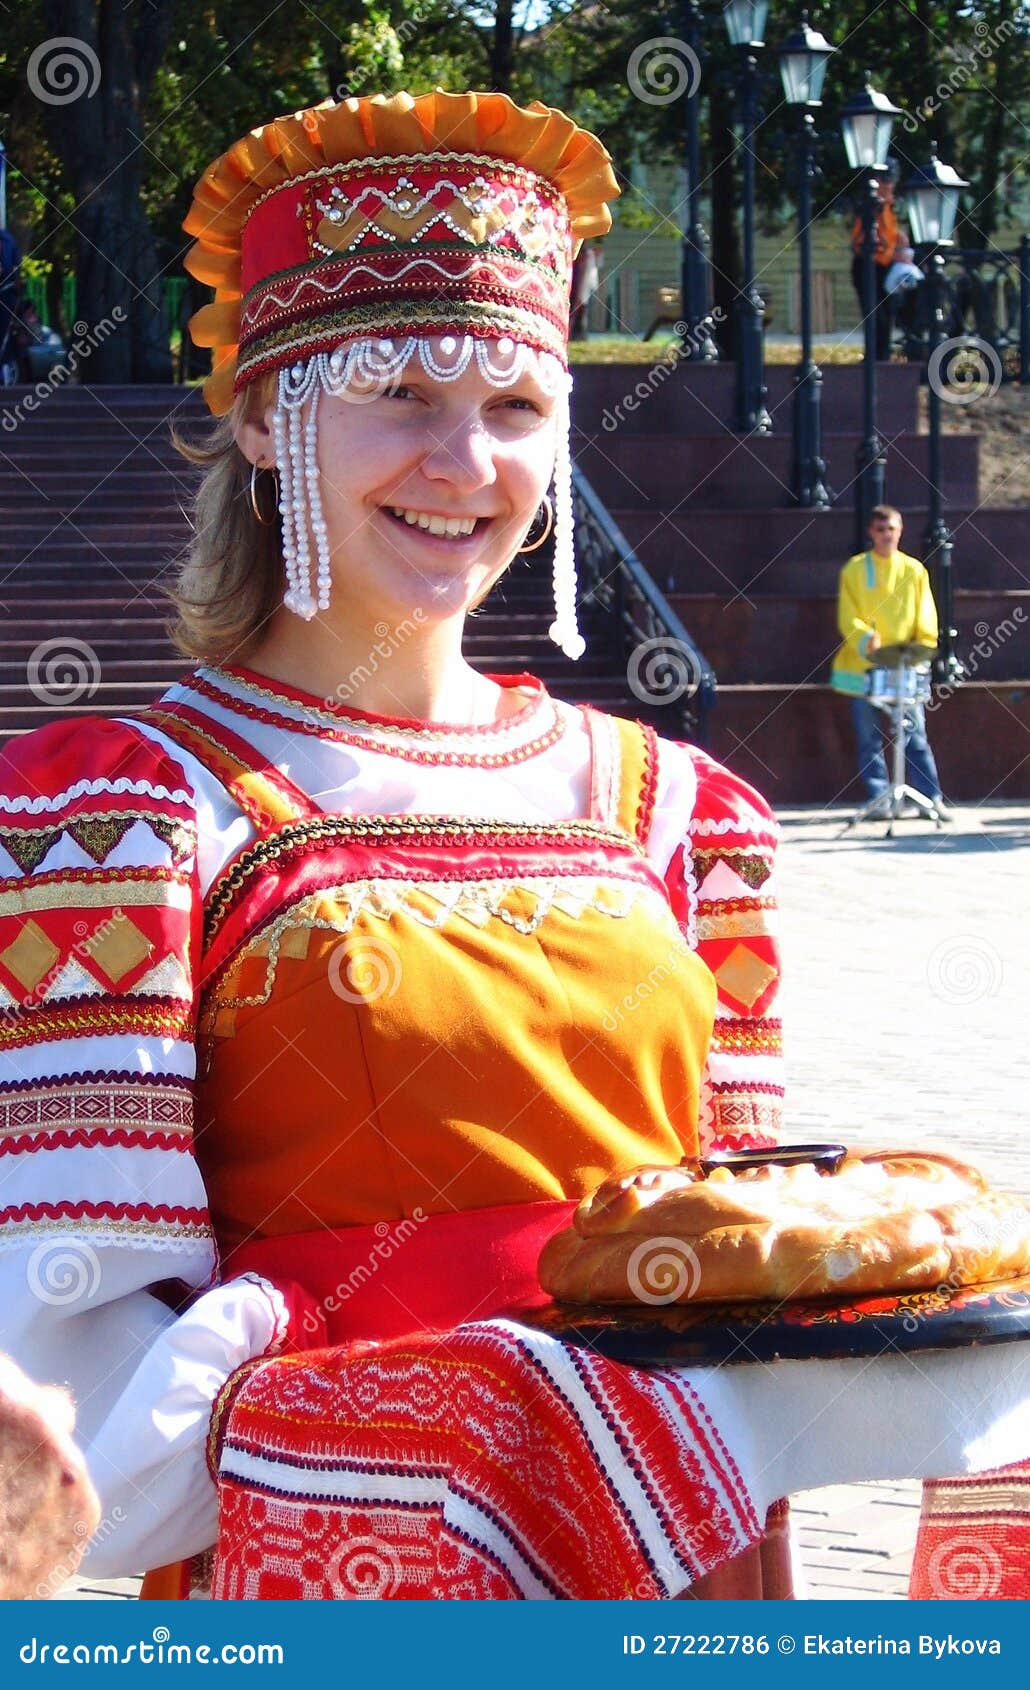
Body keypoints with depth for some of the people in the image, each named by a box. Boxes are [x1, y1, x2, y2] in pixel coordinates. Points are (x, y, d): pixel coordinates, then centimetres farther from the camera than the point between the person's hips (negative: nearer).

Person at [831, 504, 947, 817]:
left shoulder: (914, 570, 10)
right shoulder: (855, 569, 6)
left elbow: (925, 619, 7)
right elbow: (847, 617, -2)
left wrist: (922, 650, -10)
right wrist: (865, 640, -21)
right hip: (864, 667, 0)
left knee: (915, 735, -3)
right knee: (869, 739, 1)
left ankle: (932, 798, -1)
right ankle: (879, 799, 7)